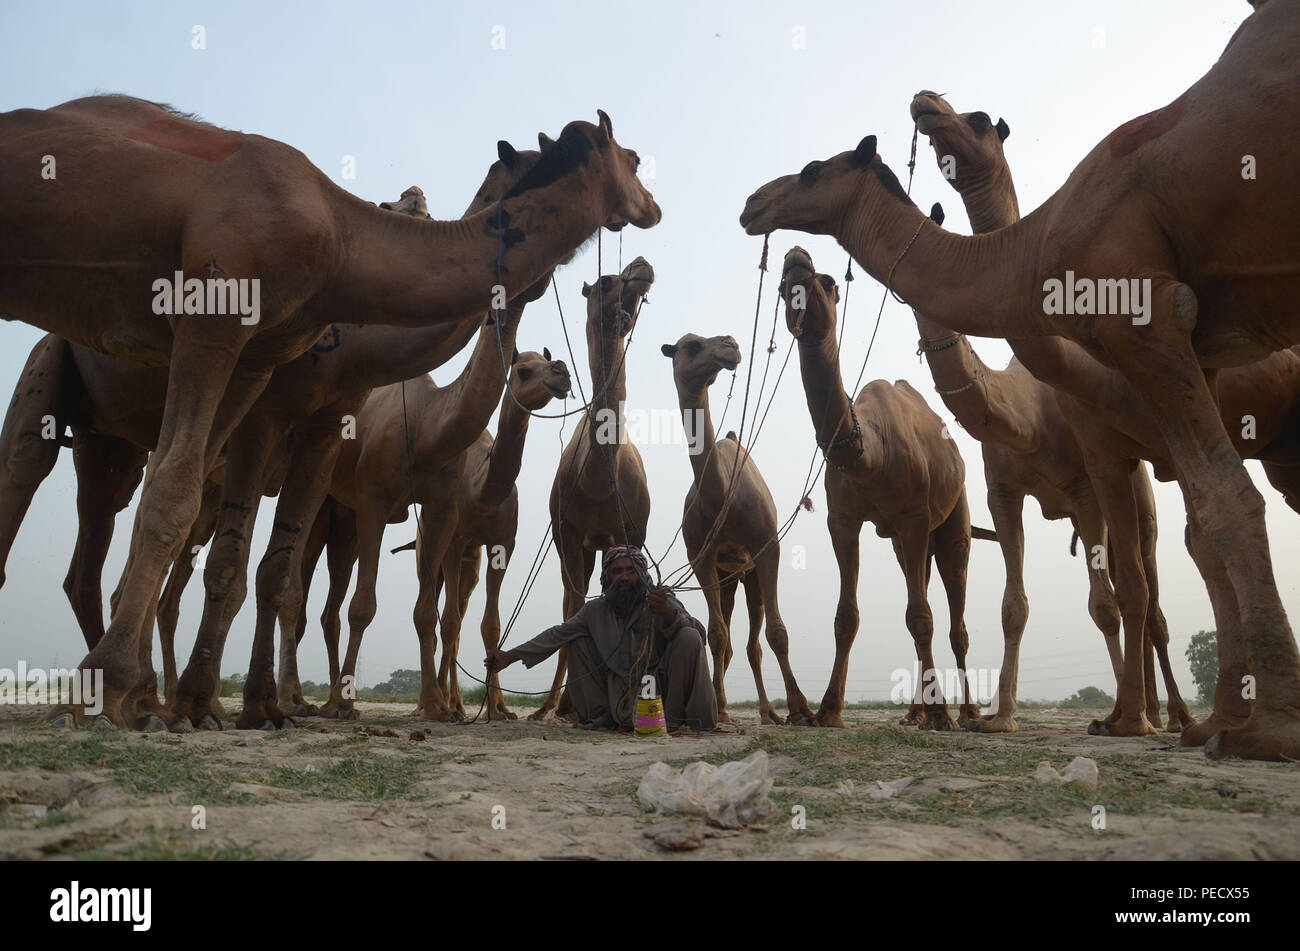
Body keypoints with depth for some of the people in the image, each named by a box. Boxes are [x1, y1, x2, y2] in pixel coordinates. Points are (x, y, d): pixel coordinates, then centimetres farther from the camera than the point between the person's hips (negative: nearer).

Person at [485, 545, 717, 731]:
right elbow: (558, 634, 9)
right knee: (578, 639, 3)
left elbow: (699, 632, -24)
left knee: (688, 637, -27)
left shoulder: (662, 602, -10)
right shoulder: (596, 610, 2)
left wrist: (669, 615, -45)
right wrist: (511, 656, 4)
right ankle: (600, 713, 9)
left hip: (661, 688, -4)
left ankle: (675, 715, -12)